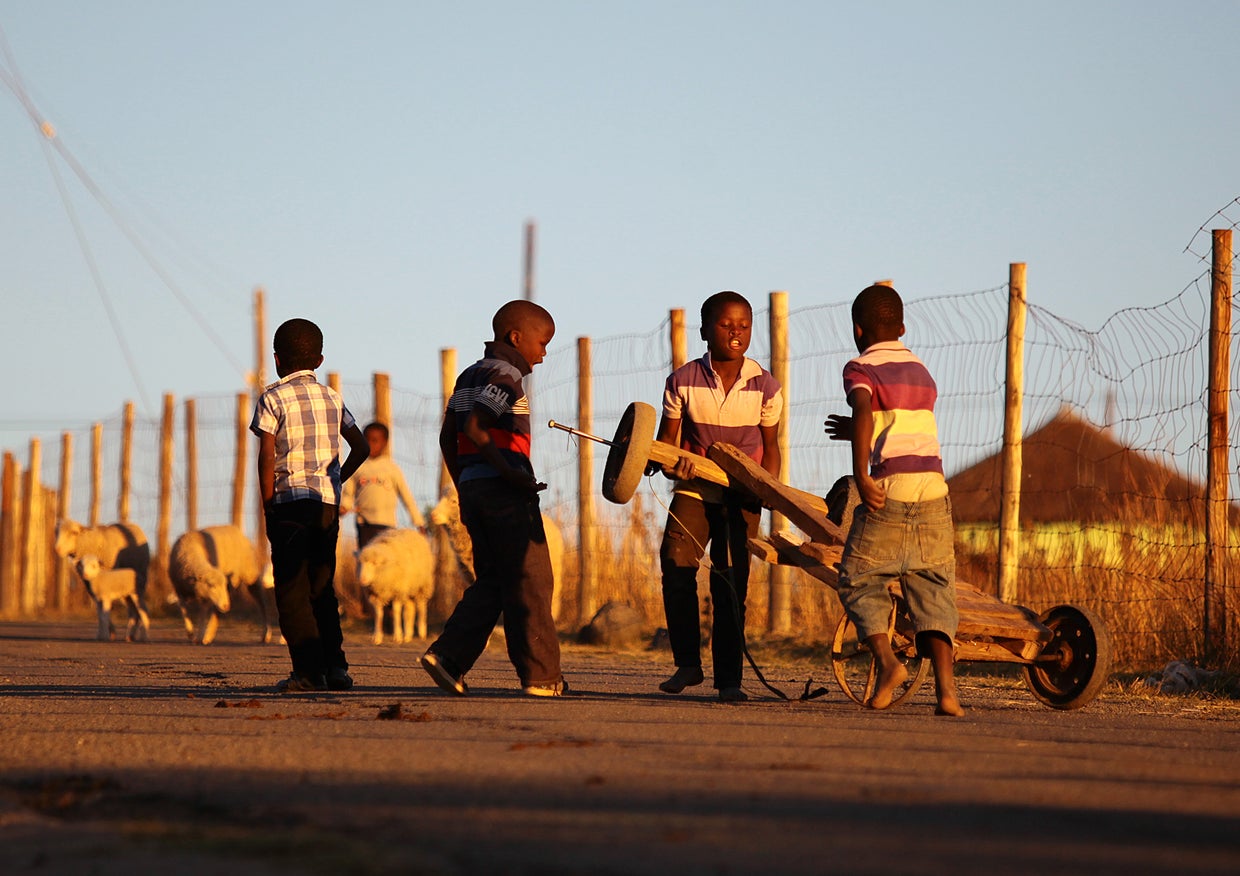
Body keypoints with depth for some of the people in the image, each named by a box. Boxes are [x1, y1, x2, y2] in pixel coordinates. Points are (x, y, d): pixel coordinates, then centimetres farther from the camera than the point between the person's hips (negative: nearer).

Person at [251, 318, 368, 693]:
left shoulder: (273, 398, -4)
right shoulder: (332, 398, 12)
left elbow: (267, 456, -10)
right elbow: (360, 447, 11)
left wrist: (268, 505, -3)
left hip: (291, 500, -5)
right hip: (329, 504, 5)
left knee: (292, 592, -2)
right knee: (322, 588, 14)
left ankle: (308, 670, -9)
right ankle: (335, 666, 8)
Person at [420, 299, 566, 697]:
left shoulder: (469, 376, 18)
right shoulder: (505, 375, -9)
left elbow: (448, 436, 19)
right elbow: (474, 428, -22)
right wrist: (510, 474, -20)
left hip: (473, 489, 9)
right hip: (505, 491, -9)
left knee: (491, 581, 12)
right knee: (529, 582, -3)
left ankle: (447, 654, -1)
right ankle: (540, 675, -2)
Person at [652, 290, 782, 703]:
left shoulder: (764, 386, -4)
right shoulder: (683, 381, -6)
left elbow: (769, 445, 6)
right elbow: (666, 440, 1)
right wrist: (669, 463, -21)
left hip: (742, 495, 0)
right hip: (693, 489, 0)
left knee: (730, 581, -6)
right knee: (676, 564, -15)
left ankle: (728, 677, 2)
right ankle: (687, 663, -1)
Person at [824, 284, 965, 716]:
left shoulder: (861, 368, 2)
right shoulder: (921, 372, 21)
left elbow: (863, 412, -18)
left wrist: (861, 476, -20)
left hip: (889, 492, -5)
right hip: (933, 488, 5)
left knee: (859, 583, 11)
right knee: (932, 591, 5)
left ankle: (886, 660, -11)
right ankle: (945, 683, -14)